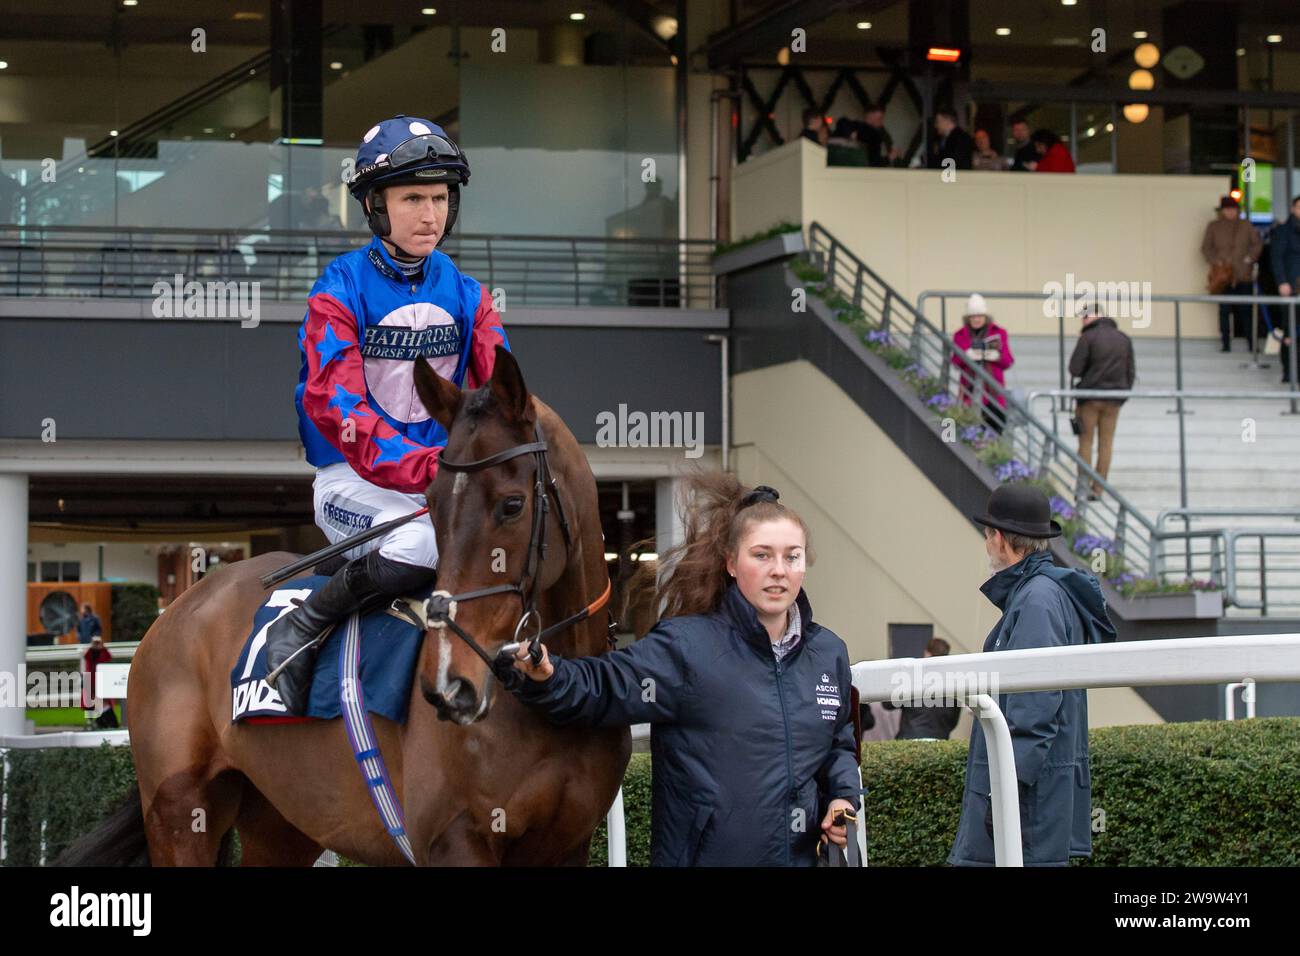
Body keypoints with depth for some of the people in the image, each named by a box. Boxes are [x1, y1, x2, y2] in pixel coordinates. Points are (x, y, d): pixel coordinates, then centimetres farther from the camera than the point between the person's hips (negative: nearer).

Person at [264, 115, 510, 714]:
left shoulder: (465, 295, 11)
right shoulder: (341, 291, -7)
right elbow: (335, 407, -18)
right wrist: (425, 468, -32)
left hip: (445, 474, 5)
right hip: (355, 480, -5)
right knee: (424, 541, -36)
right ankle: (297, 632, -17)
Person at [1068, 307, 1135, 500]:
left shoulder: (1087, 338, -10)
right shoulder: (1124, 339, 7)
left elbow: (1075, 369, -13)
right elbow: (1131, 372, 10)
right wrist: (1123, 394, 16)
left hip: (1090, 396, -4)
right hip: (1114, 400, 4)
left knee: (1086, 440, 4)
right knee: (1106, 443, 7)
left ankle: (1083, 487, 0)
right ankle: (1098, 489, 8)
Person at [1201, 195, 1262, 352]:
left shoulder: (1246, 225, 8)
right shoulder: (1213, 226, 6)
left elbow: (1257, 243, 12)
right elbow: (1205, 248, 7)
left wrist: (1250, 257, -4)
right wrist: (1216, 261, -7)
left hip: (1243, 276, 0)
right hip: (1224, 275, 0)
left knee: (1245, 310, -1)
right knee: (1225, 310, -1)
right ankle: (1226, 343, 4)